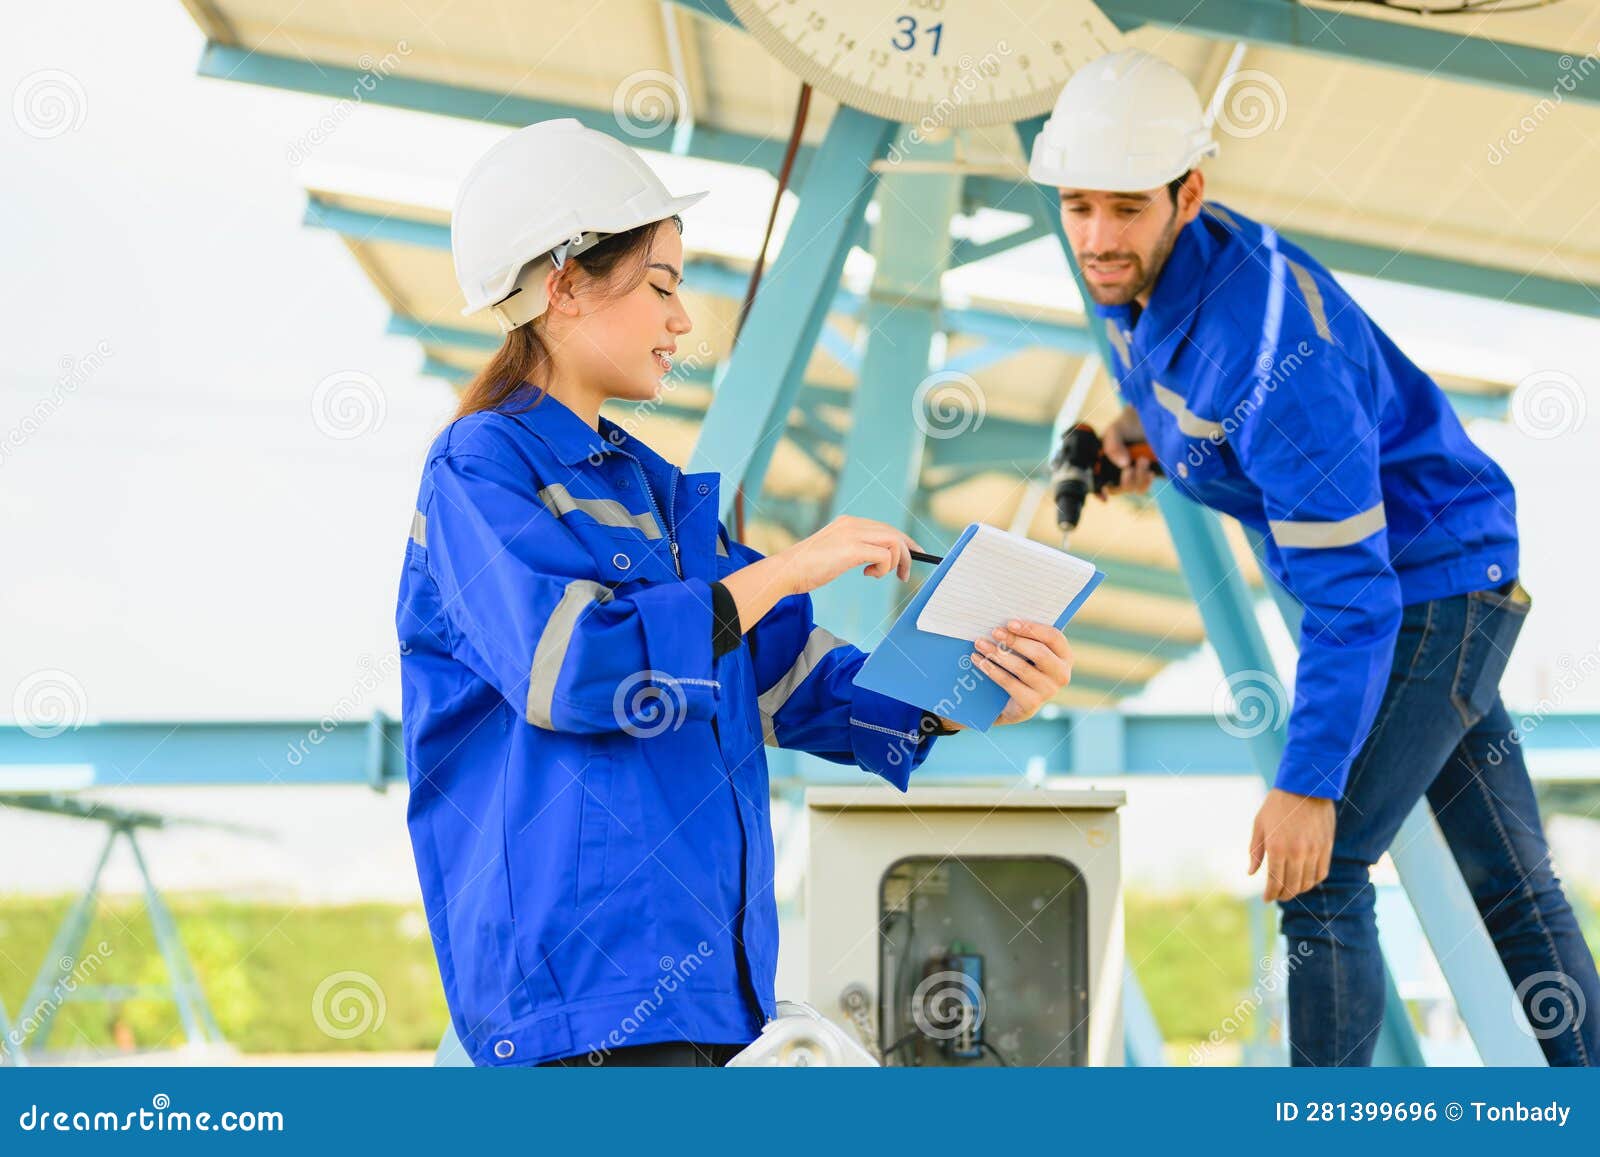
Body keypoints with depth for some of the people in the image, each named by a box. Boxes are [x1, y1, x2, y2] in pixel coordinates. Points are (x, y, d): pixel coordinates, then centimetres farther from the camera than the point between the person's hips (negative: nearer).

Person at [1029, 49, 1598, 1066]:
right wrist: (1136, 428, 1)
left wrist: (1309, 783, -31)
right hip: (1423, 588, 9)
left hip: (1435, 588, -9)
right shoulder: (1133, 270, -6)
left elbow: (1349, 593, -31)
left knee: (1320, 877, -12)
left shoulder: (1276, 352, -33)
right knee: (1512, 885, 14)